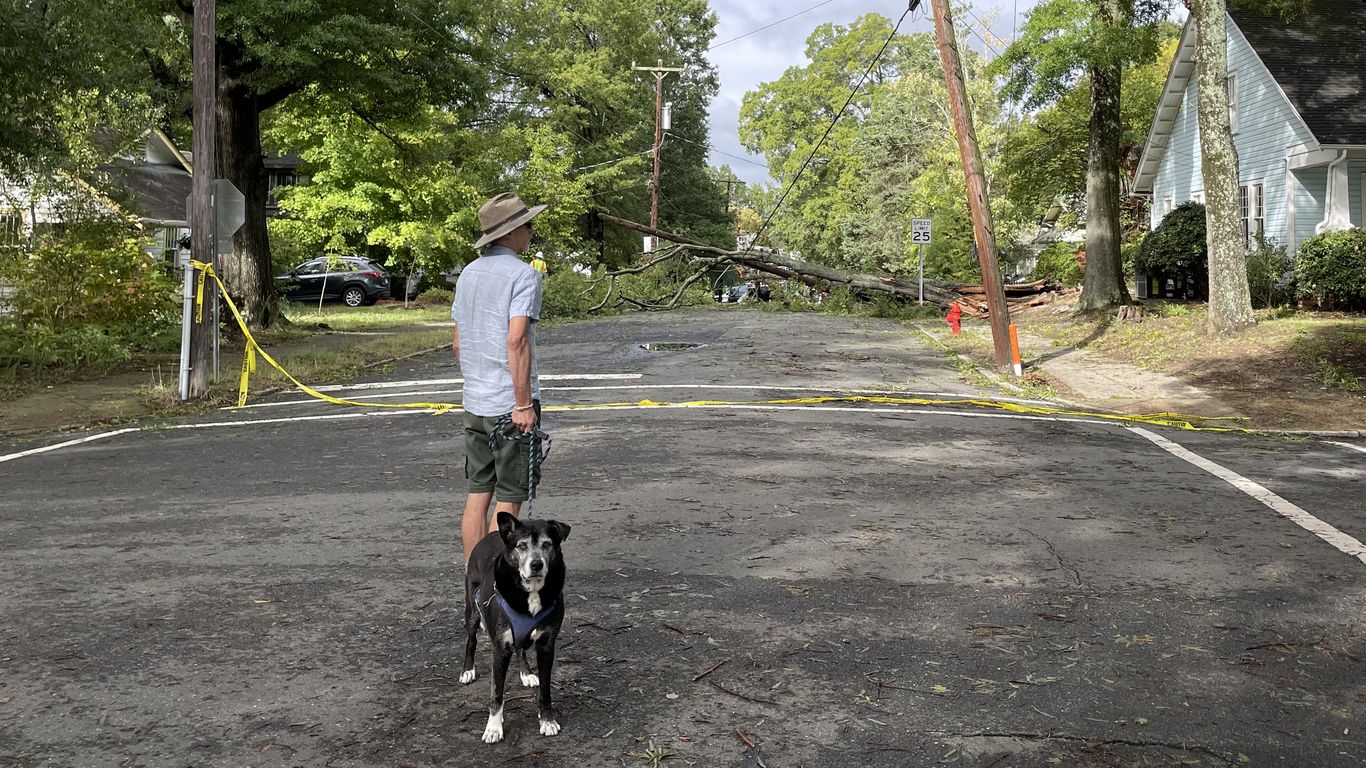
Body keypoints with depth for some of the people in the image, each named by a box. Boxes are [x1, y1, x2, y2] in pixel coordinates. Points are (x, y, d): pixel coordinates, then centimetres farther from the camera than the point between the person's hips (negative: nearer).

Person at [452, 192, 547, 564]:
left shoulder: (468, 273, 13)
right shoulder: (523, 274, -12)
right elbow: (516, 341, -21)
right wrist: (524, 404, -19)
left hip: (475, 403, 8)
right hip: (510, 405, -7)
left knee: (478, 494, 12)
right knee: (508, 501, 0)